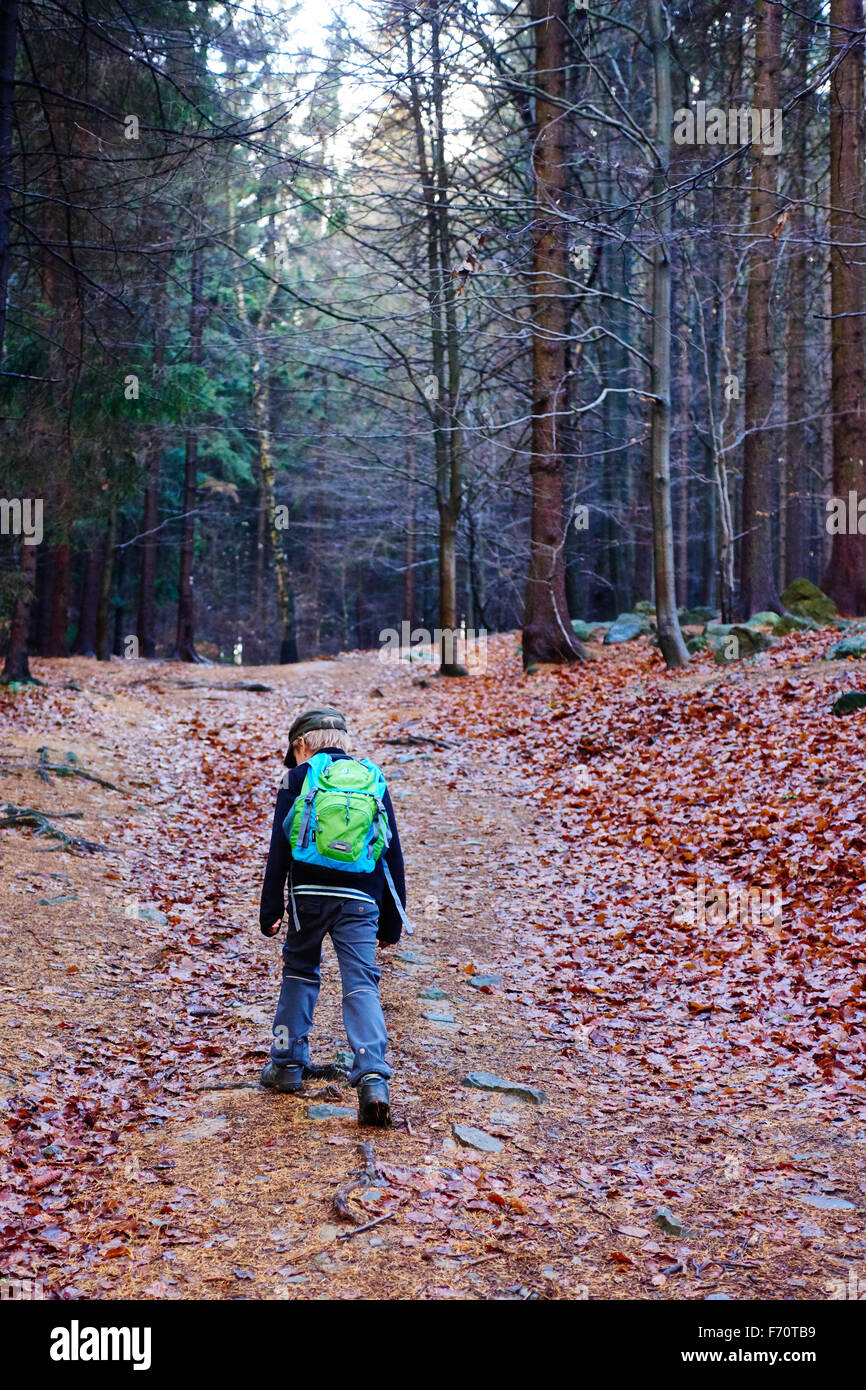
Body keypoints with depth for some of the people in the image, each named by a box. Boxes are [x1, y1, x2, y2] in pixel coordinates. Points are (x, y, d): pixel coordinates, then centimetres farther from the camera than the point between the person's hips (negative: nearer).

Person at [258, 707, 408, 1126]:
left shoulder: (299, 779, 7)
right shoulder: (374, 780, 15)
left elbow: (280, 848, 2)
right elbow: (393, 855, 15)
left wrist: (270, 909, 6)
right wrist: (392, 922, 20)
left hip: (309, 893, -1)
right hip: (361, 898, 1)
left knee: (299, 972, 20)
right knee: (362, 985, -2)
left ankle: (287, 1061, 25)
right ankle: (373, 1079, -17)